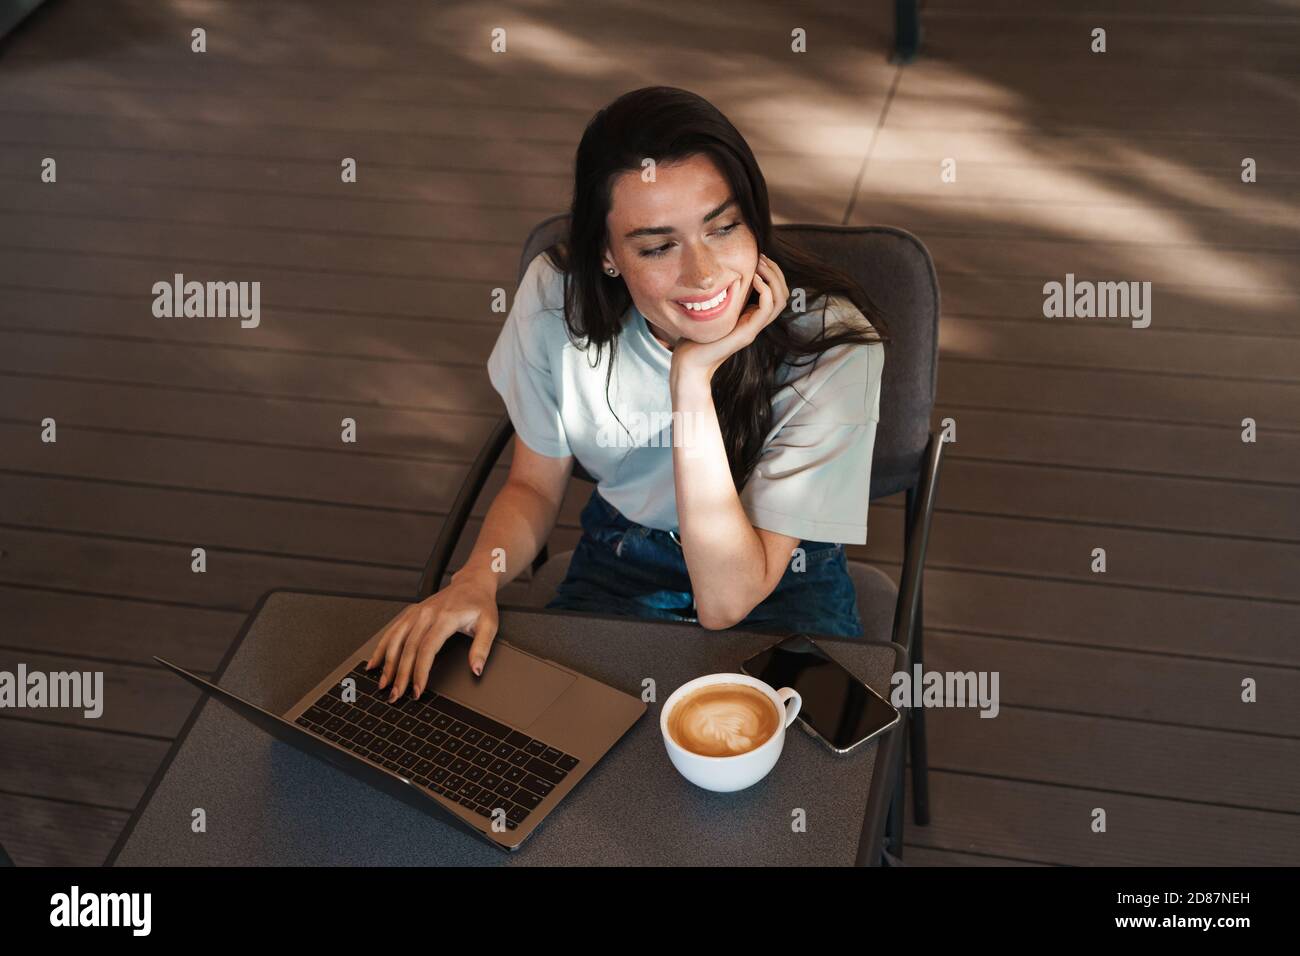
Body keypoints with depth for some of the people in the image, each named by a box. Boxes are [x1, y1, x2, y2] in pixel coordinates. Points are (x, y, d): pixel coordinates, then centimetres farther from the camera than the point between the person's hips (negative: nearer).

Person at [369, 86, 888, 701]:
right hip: (619, 562, 2)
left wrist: (693, 378, -35)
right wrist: (477, 579, -22)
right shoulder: (557, 295, -17)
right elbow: (534, 487, 0)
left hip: (782, 586, -2)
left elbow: (725, 602, -28)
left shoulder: (833, 343, -27)